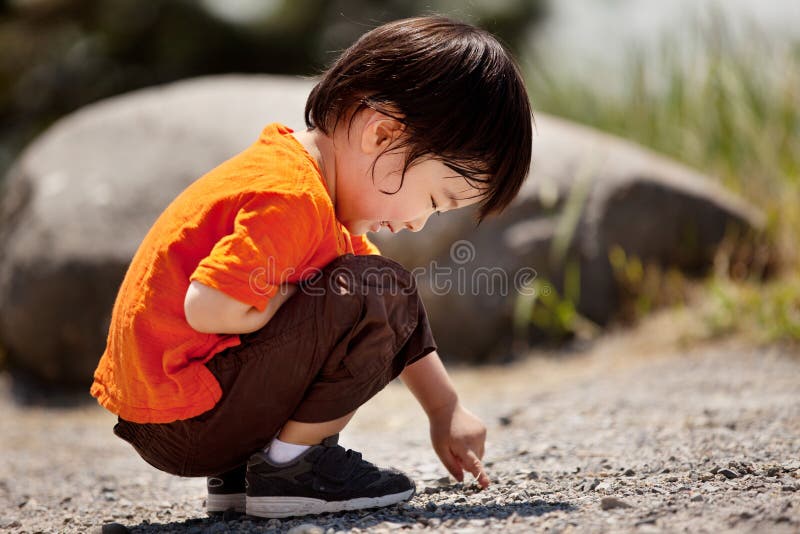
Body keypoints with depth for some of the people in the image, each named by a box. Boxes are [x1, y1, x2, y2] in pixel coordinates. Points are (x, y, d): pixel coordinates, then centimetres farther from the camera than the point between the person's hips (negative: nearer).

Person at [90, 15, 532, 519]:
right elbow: (209, 308, -30)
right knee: (380, 298, -17)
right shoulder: (293, 199, -21)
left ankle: (236, 474, 16)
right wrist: (303, 290, -13)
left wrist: (446, 409, 21)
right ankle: (290, 464, -8)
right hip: (186, 427, -10)